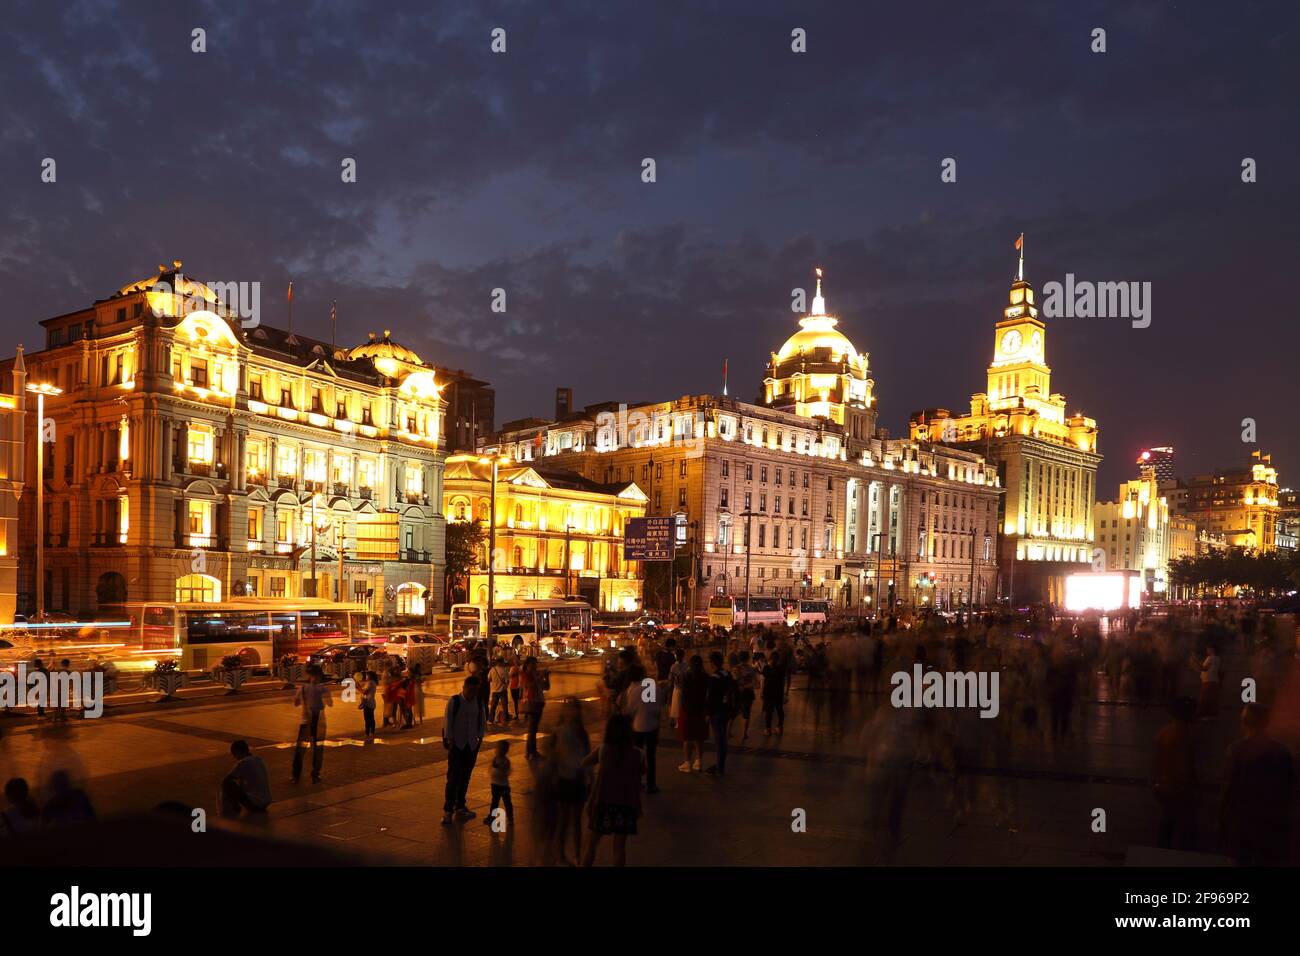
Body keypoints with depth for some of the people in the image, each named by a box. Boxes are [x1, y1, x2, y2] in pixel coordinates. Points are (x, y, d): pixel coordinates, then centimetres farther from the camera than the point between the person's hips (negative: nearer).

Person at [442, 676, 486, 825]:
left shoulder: (478, 702, 5)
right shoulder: (454, 701, -10)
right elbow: (448, 720, -9)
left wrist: (480, 736, 7)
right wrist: (450, 739, -11)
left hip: (472, 745, 4)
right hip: (457, 744, -4)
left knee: (465, 777, 11)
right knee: (453, 777, -7)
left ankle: (460, 806, 23)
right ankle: (447, 810, -1)